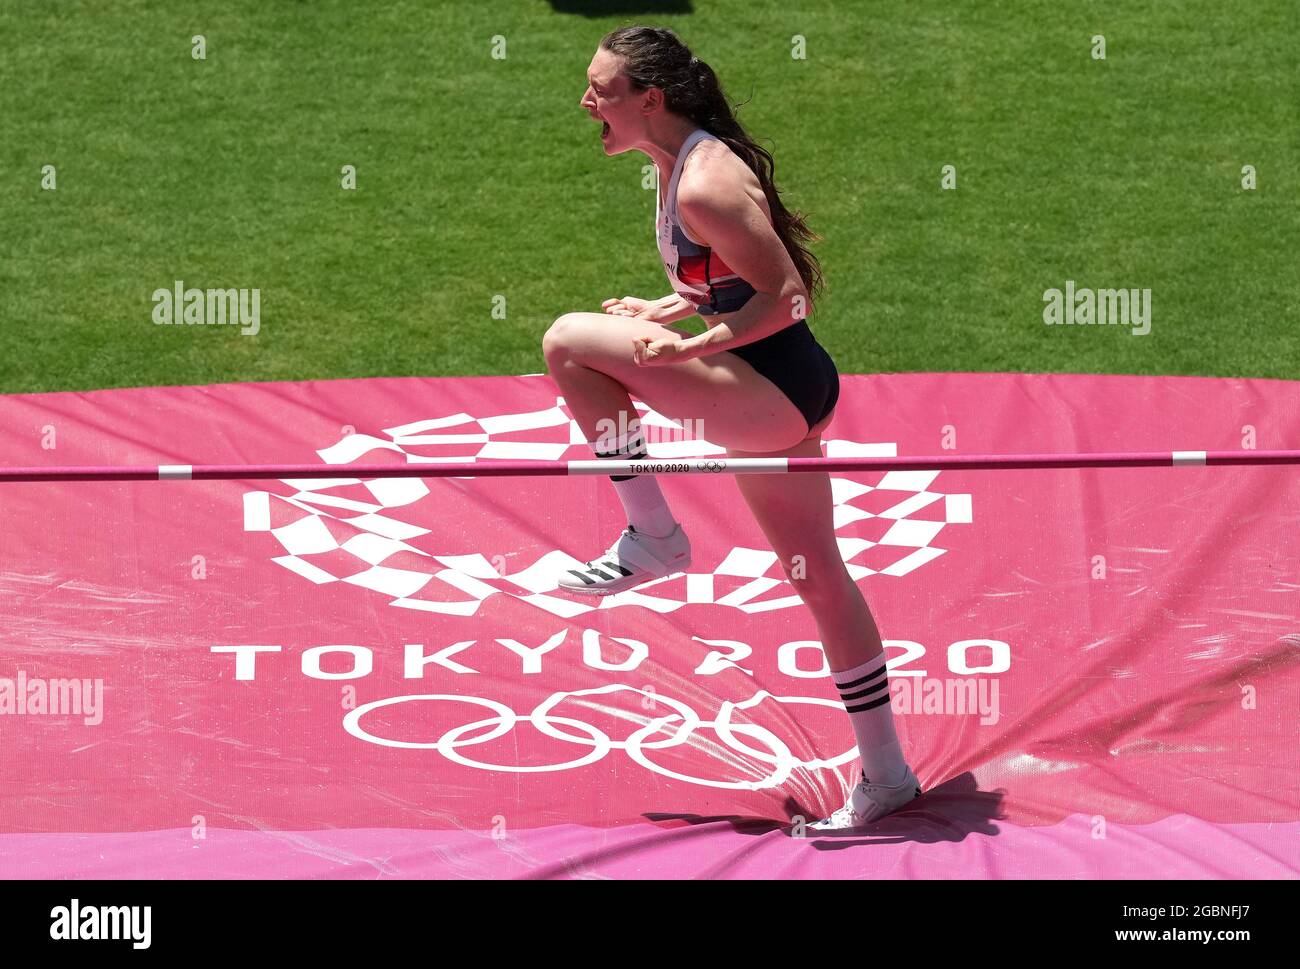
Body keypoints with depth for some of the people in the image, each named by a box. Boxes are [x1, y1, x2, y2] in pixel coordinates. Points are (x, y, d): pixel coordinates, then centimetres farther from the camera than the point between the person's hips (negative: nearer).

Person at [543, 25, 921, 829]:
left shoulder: (704, 184, -19)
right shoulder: (680, 167, 12)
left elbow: (784, 296, -20)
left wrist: (691, 348, -22)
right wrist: (663, 309, 10)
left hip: (777, 391, -10)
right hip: (777, 398, 10)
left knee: (571, 342, -16)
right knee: (819, 579, 16)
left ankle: (653, 536, -5)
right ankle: (886, 774, 24)